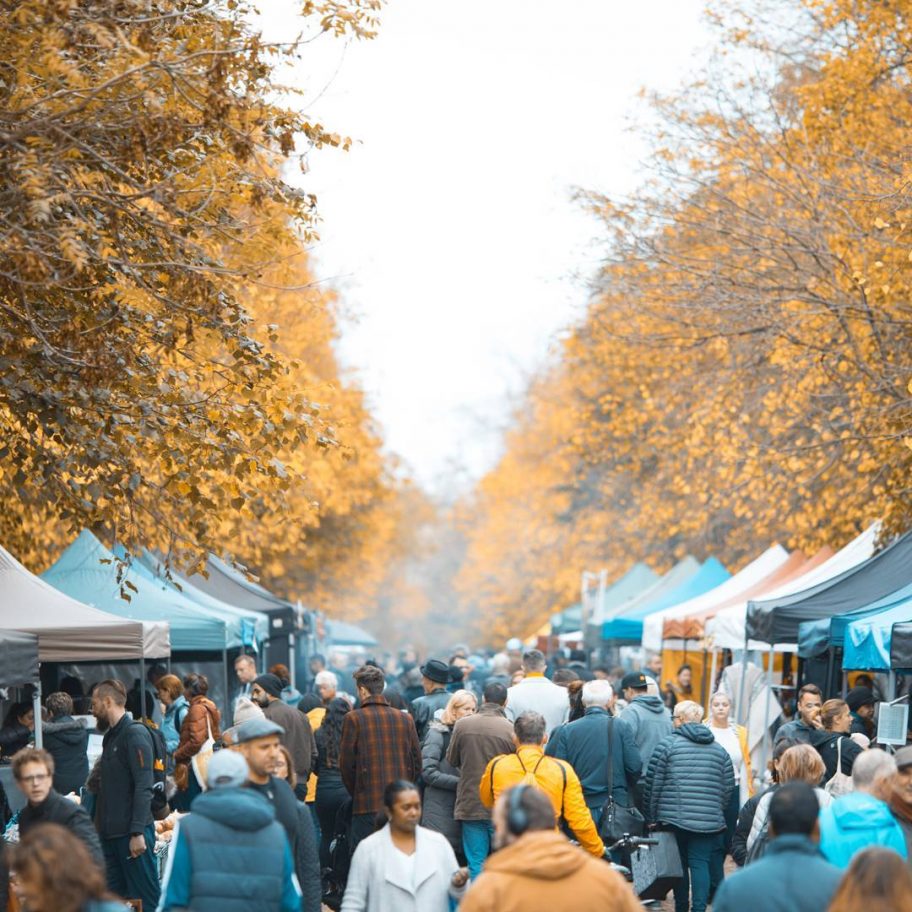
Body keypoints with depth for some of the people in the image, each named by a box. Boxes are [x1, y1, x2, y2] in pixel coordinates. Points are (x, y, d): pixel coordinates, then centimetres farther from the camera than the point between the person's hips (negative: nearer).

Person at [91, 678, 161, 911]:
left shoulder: (135, 734, -11)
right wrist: (99, 826, 18)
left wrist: (137, 832, -22)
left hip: (132, 833, -9)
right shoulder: (110, 736, 16)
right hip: (111, 832, 9)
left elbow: (143, 787, -17)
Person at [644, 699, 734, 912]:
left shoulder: (668, 744, -1)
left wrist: (651, 815, 4)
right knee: (701, 863, 2)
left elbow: (653, 783, -3)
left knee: (680, 863, 10)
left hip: (675, 818, -2)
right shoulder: (719, 749, 12)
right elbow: (728, 787, 12)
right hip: (709, 820, 2)